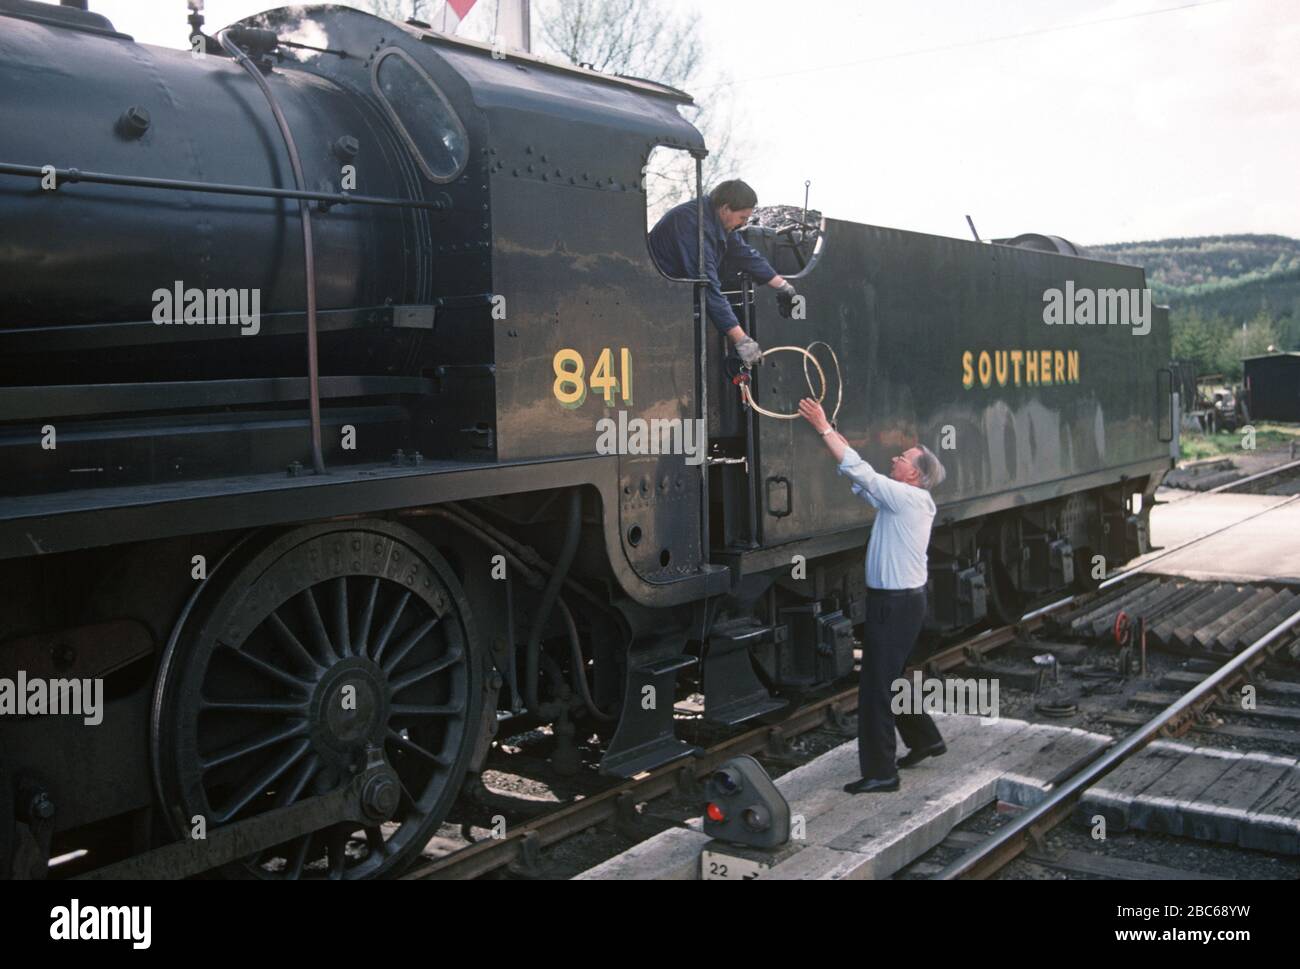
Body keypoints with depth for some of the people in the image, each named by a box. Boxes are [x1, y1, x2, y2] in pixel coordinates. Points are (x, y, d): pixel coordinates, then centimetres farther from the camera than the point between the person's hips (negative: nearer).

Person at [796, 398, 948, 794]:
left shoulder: (907, 498, -16)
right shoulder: (904, 500, 12)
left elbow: (860, 472, -21)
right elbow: (861, 479, 17)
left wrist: (824, 429, -17)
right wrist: (835, 436, 12)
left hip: (895, 604, -10)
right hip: (901, 600, 10)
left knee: (876, 687, -6)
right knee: (889, 679, 22)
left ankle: (880, 772, 0)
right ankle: (925, 739, 36)